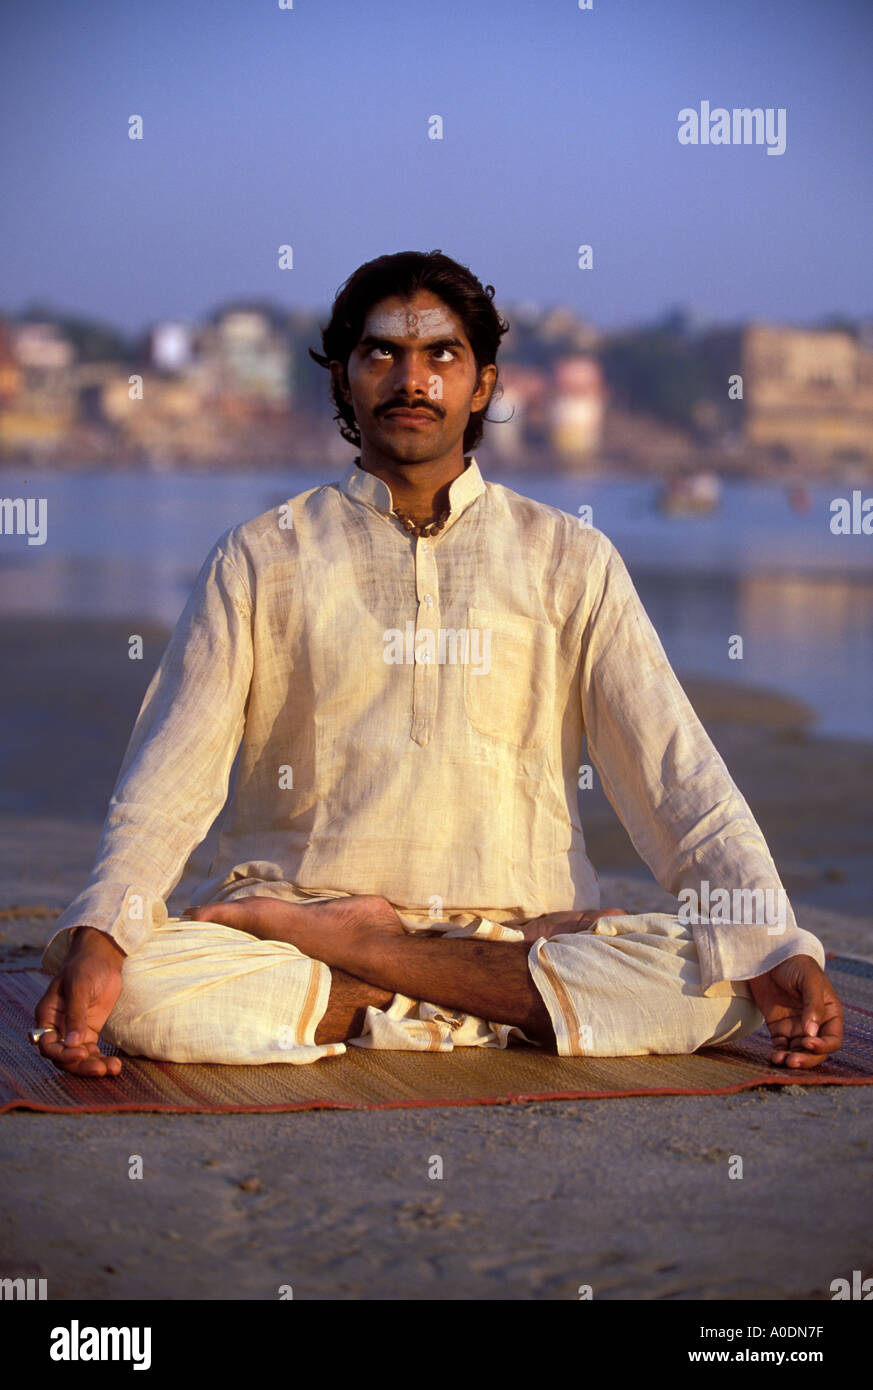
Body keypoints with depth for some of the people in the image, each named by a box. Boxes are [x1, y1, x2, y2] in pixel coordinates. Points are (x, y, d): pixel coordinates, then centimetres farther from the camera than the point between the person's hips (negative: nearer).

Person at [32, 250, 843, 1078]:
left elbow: (678, 775, 5)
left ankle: (354, 948, -20)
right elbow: (168, 780, 1)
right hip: (283, 928, -1)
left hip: (523, 929, 1)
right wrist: (97, 938, -20)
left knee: (725, 983, -28)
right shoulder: (258, 559, 11)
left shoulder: (569, 560, 12)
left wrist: (775, 949, -12)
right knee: (136, 979, -32)